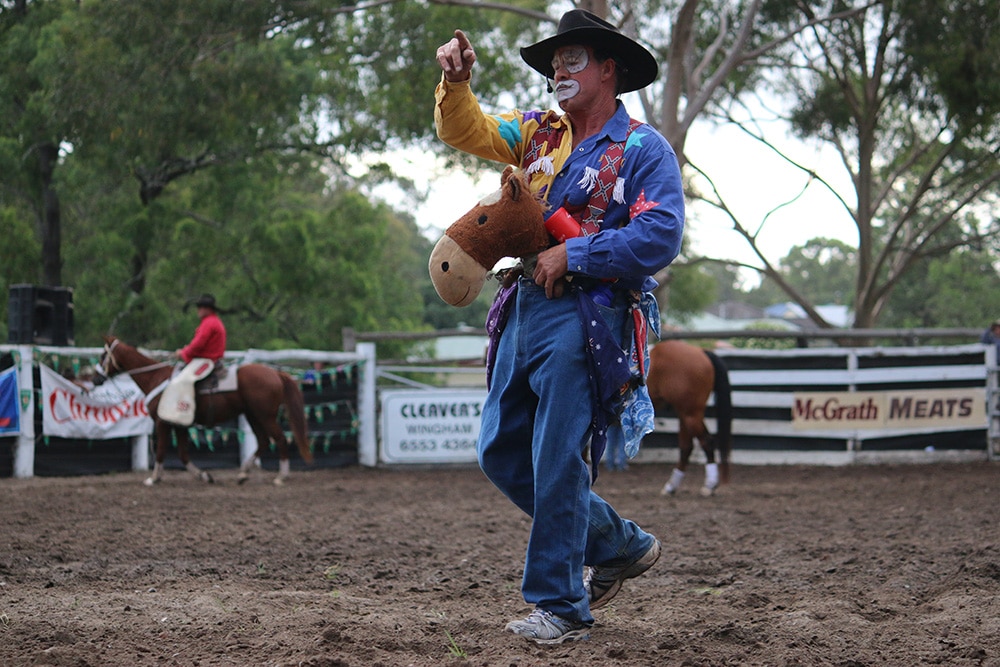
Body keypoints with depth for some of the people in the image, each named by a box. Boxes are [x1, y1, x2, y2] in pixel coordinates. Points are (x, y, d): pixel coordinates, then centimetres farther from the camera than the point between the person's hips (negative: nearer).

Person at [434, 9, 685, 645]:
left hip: (584, 320, -8)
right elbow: (467, 132, 12)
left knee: (558, 463, -8)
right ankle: (620, 546, 25)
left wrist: (572, 254, -17)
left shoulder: (644, 149, -4)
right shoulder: (539, 133, 17)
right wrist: (457, 83, -8)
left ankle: (561, 606, 3)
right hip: (524, 308, 8)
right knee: (502, 453, 12)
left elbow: (660, 236, -16)